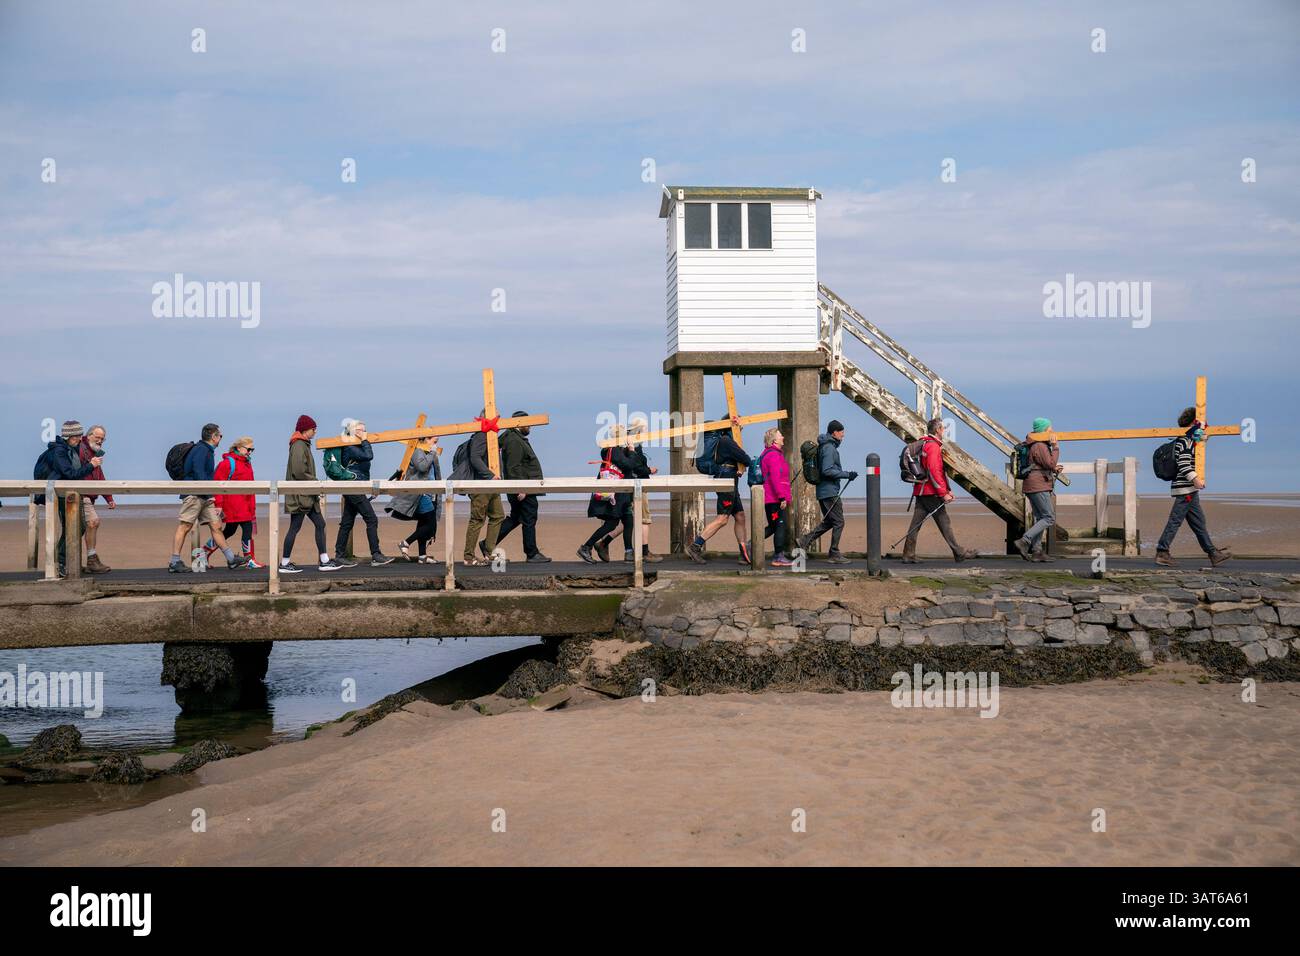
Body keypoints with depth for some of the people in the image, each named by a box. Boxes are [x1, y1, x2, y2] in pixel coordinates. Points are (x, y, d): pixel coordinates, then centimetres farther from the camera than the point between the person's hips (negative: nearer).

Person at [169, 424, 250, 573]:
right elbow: (198, 471, -20)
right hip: (193, 494, -10)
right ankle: (174, 563, -5)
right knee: (184, 527, -7)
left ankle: (231, 559, 7)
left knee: (216, 526, 7)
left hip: (204, 497, 10)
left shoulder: (207, 450, 21)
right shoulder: (201, 449, -10)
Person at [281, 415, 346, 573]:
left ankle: (325, 561, 9)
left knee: (320, 524, 8)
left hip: (307, 495, 10)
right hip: (299, 495, -10)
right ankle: (284, 564, 3)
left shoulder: (304, 445, 17)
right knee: (295, 528, -4)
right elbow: (299, 472, -23)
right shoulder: (298, 446, -15)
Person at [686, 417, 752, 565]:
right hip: (727, 482, -10)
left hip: (731, 486, 10)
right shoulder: (726, 441, -13)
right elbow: (745, 459, -16)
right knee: (722, 519, -12)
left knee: (740, 517, 9)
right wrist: (746, 462, 7)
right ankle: (695, 546, -12)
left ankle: (745, 555, 9)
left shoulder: (723, 439, 16)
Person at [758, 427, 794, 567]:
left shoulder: (767, 454, 19)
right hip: (776, 499, -10)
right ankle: (779, 557, -2)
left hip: (769, 499, 10)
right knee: (780, 526, -5)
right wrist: (782, 497, -23)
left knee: (773, 527, 15)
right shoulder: (774, 455, -14)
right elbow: (775, 478, -22)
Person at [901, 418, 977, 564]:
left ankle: (908, 555, 3)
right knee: (944, 522, -2)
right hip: (931, 492, -9)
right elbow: (934, 471, -21)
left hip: (920, 491, 9)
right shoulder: (933, 446, -13)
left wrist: (947, 490, 21)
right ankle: (959, 553, 5)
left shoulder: (923, 445, 19)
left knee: (916, 524, 6)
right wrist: (944, 493, -19)